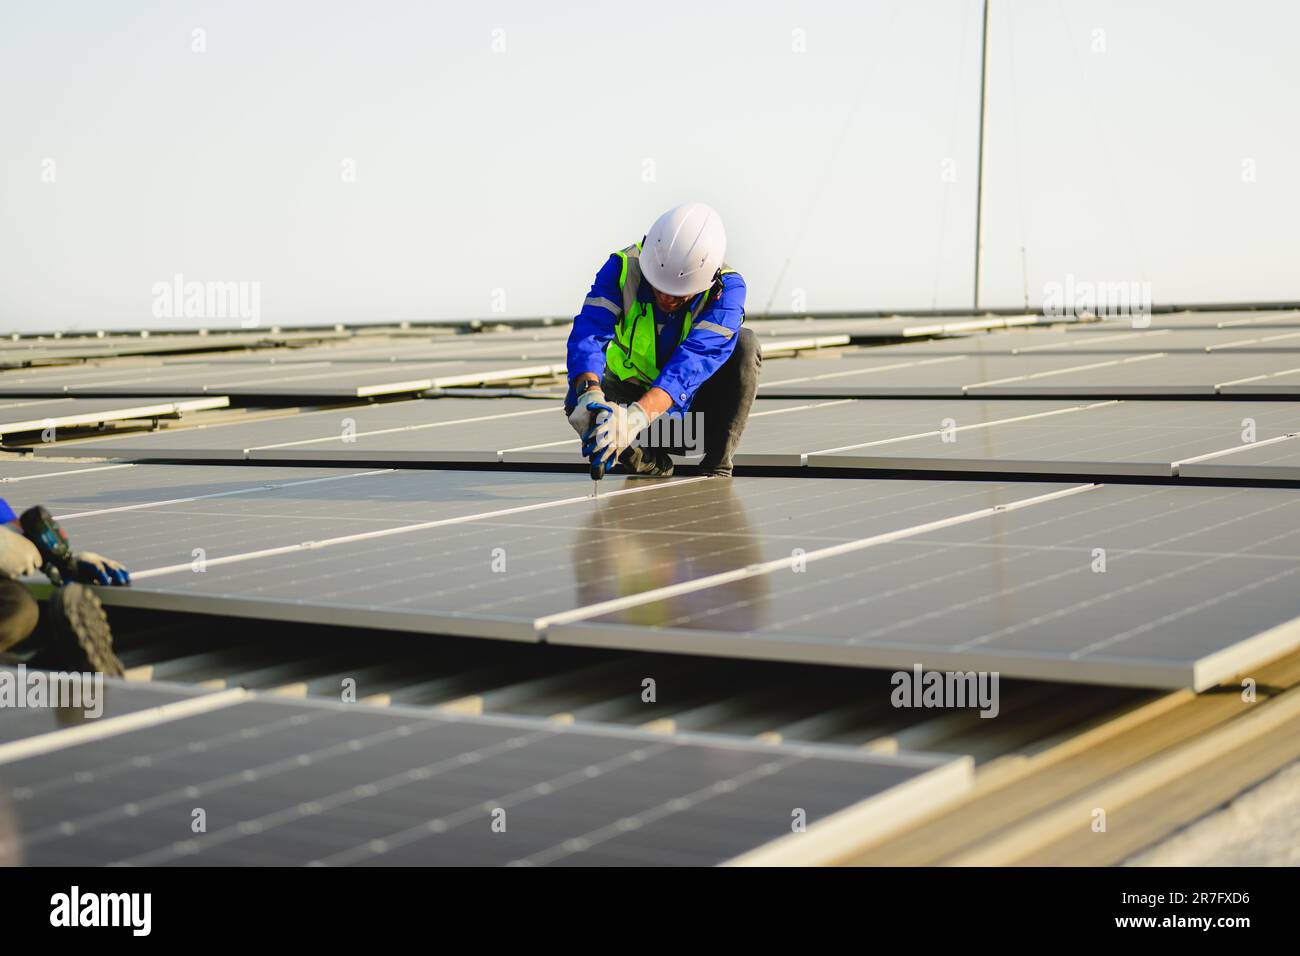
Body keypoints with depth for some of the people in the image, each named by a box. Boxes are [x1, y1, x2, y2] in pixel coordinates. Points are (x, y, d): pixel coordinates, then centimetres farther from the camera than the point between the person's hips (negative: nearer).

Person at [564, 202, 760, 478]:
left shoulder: (727, 289, -26)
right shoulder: (624, 266, -21)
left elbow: (693, 361, -41)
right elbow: (588, 334, -34)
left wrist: (636, 417, -57)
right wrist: (589, 393, -56)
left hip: (692, 404, -1)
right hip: (632, 390, 1)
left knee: (745, 343, -29)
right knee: (580, 407, -33)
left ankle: (717, 466, -17)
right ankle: (652, 461, -4)